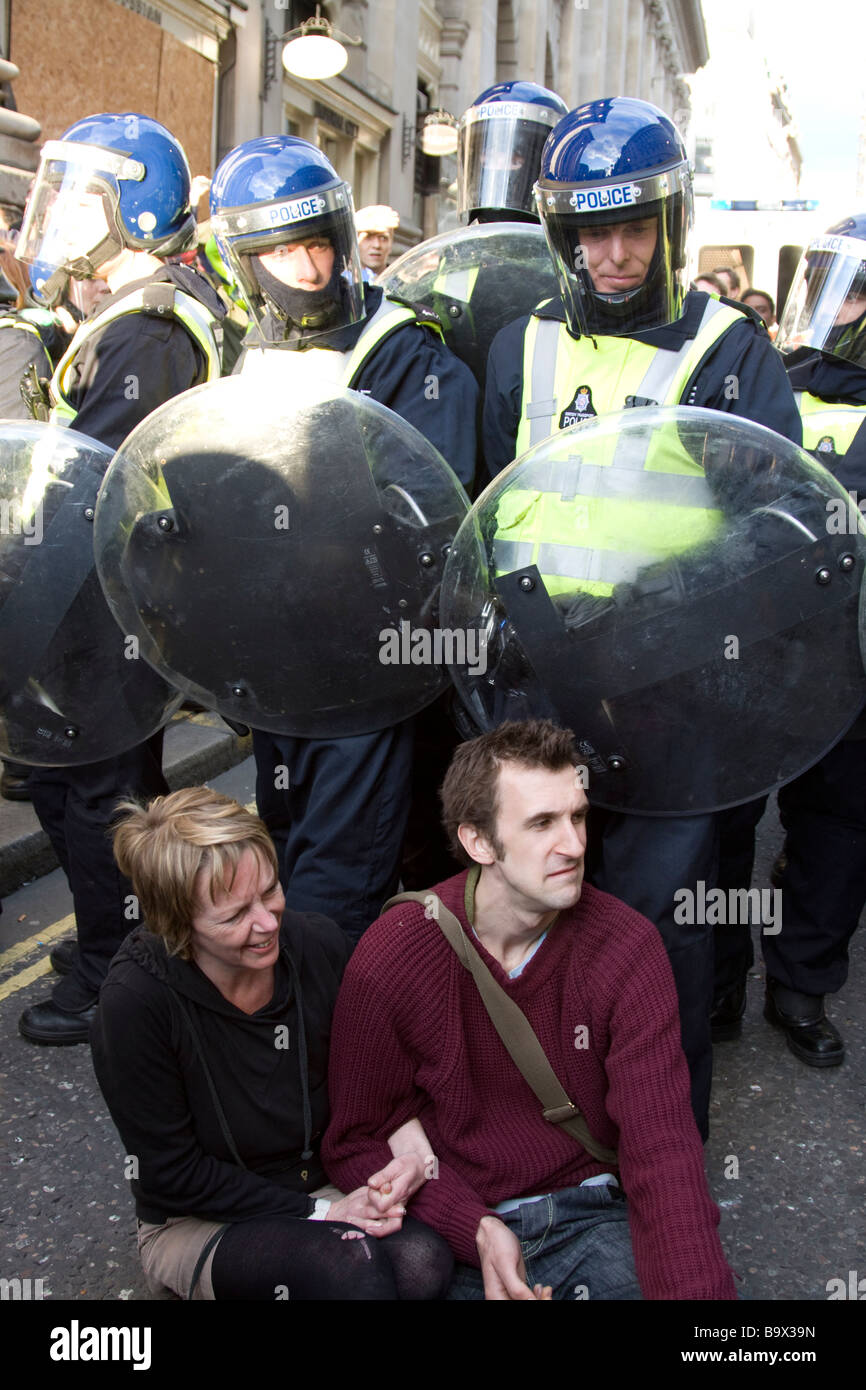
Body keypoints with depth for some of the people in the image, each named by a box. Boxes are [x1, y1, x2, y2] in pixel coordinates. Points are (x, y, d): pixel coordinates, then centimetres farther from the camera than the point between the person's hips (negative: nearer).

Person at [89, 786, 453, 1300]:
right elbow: (172, 1174, -14)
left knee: (423, 1261, -28)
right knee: (347, 1260, -35)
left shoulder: (320, 945, -11)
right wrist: (317, 1213, -18)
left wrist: (406, 1145, -15)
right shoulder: (135, 1001, -22)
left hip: (324, 1188, 5)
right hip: (196, 1223, -4)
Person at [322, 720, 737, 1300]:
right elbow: (357, 1142, -2)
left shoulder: (627, 946, -9)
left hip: (591, 1216, 0)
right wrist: (478, 1230, -17)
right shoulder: (390, 960, -12)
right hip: (456, 1227, 0)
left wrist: (695, 1289, -29)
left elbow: (660, 1146, -14)